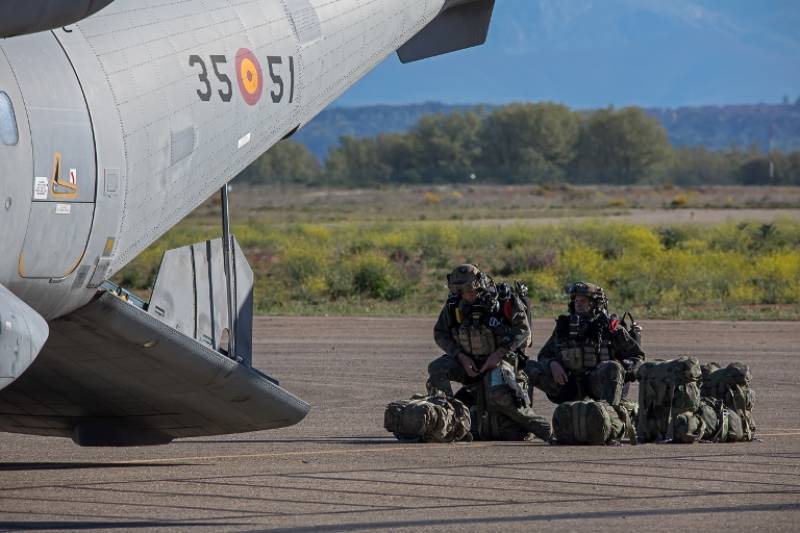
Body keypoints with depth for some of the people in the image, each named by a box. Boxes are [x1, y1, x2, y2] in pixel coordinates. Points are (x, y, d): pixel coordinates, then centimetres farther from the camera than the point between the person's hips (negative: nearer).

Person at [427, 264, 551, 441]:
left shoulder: (504, 299, -13)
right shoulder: (454, 304, -4)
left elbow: (523, 330, -10)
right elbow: (440, 334, 4)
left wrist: (498, 354, -20)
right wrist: (461, 357, -11)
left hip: (499, 359, -4)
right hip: (468, 360, 5)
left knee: (499, 394, -34)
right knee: (437, 368, -22)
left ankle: (538, 425, -18)